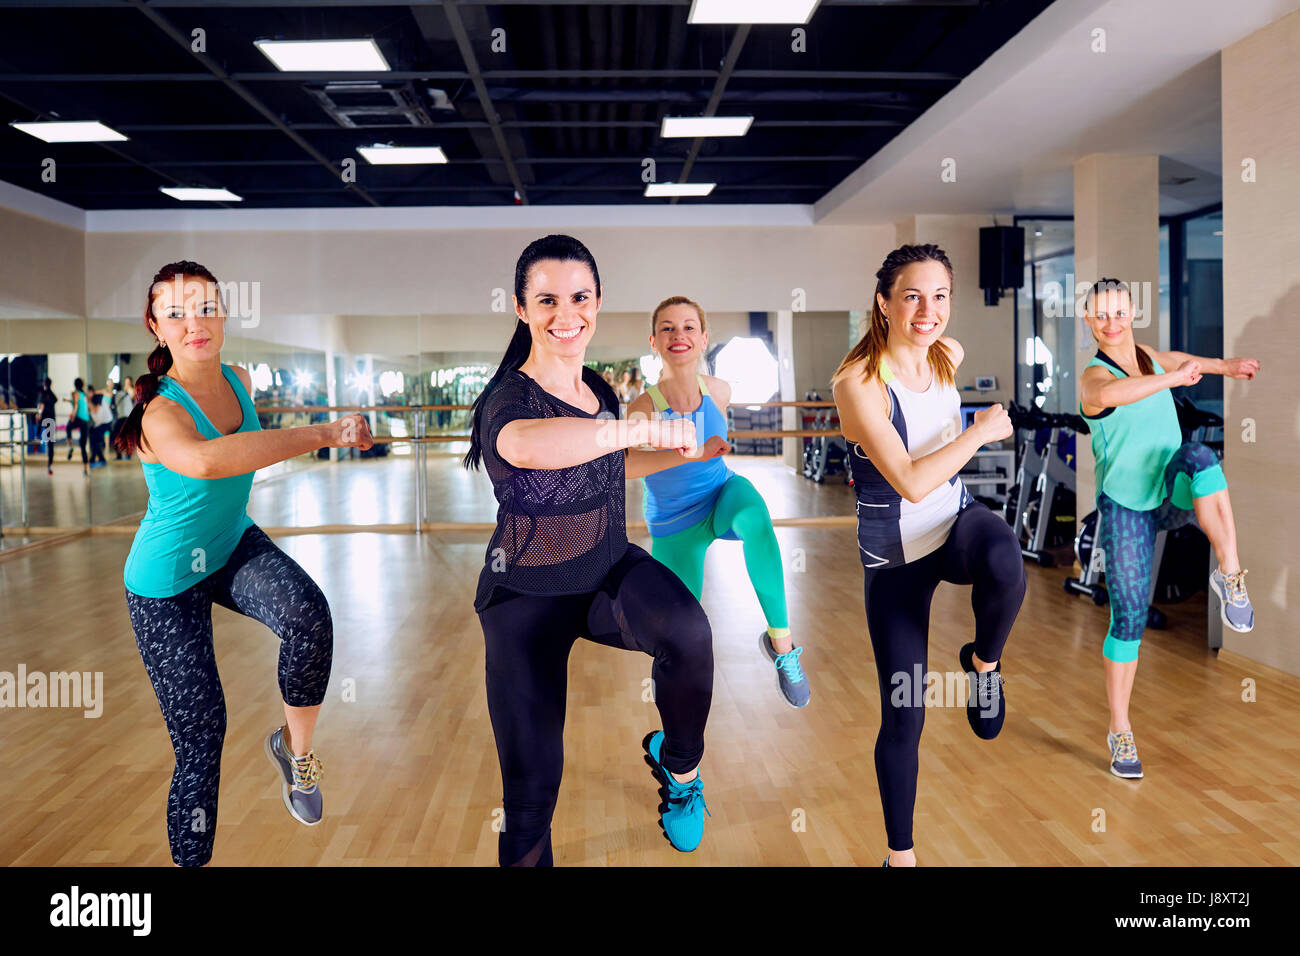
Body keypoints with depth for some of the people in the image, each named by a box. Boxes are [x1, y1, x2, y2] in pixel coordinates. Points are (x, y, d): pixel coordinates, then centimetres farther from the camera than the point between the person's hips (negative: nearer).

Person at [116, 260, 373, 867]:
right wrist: (323, 435, -52)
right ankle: (192, 858, 23)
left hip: (234, 546, 5)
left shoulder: (238, 380, -4)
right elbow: (204, 459, -52)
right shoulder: (160, 411, -26)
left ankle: (296, 749, -4)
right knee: (200, 738, -1)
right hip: (168, 579, -5)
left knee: (309, 617, -29)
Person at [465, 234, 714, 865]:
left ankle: (679, 765, 0)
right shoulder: (507, 399, -21)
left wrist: (686, 454, 22)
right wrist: (648, 427, -41)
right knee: (532, 788, 2)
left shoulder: (598, 388, 1)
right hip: (528, 598, -4)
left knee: (688, 632, -29)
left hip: (610, 568, 4)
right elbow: (526, 444, -48)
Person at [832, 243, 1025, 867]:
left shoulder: (949, 355, -3)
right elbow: (912, 483, -28)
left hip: (956, 521, 4)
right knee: (903, 716, 0)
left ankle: (984, 662, -1)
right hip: (894, 557, -4)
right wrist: (981, 430, -20)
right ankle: (900, 854, 24)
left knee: (1005, 563, -36)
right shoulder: (858, 381, -22)